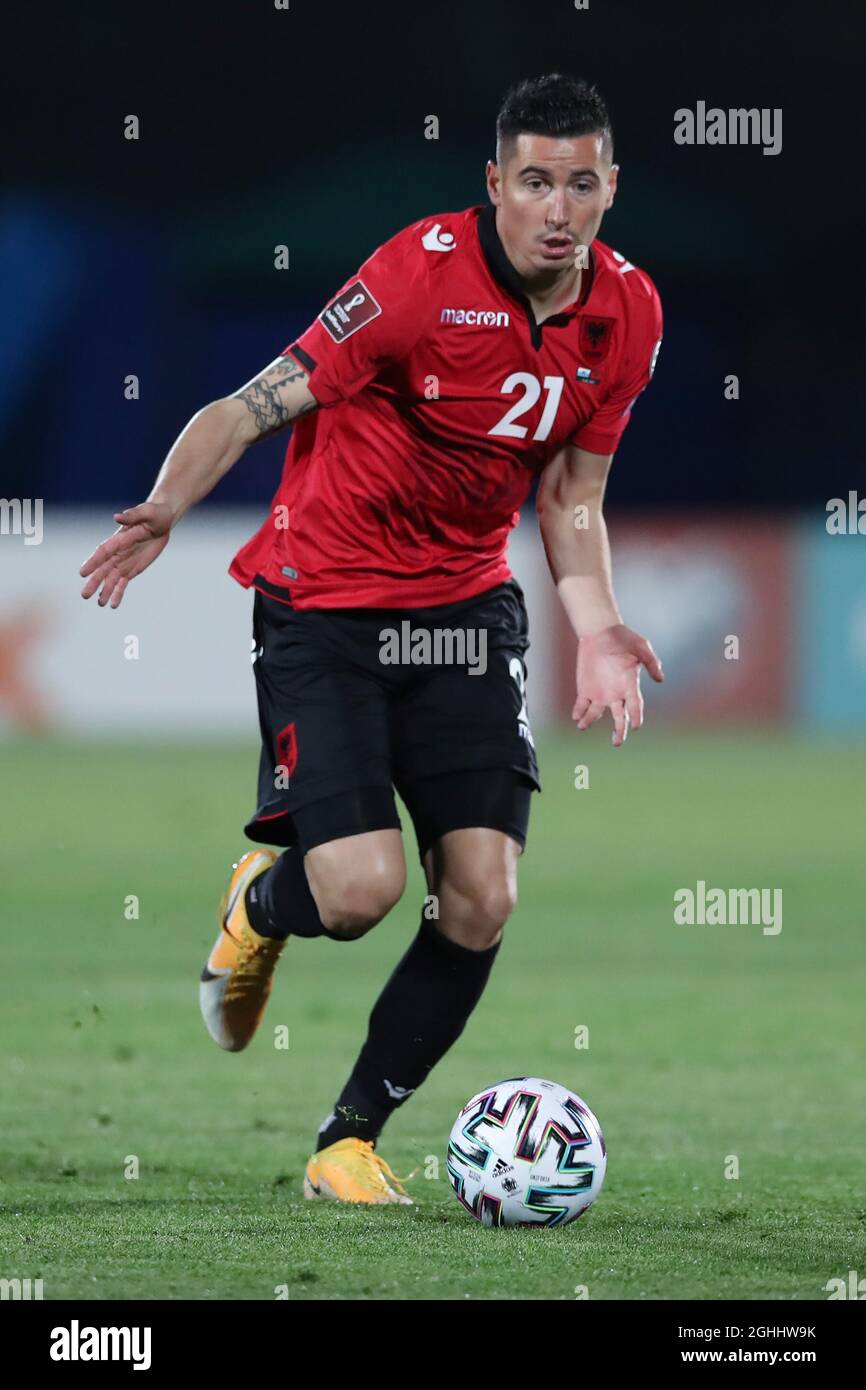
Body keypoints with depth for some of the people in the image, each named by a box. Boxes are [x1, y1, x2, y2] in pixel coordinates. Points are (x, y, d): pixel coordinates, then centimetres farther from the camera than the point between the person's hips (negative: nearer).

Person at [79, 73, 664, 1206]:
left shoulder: (628, 314, -2)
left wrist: (596, 632, -5)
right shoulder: (423, 272, -20)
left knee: (483, 899, -7)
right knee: (362, 886, -18)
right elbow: (254, 407, -18)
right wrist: (165, 509, -35)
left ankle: (349, 1142, 12)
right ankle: (259, 908, 22)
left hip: (466, 604, 5)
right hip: (323, 602, -5)